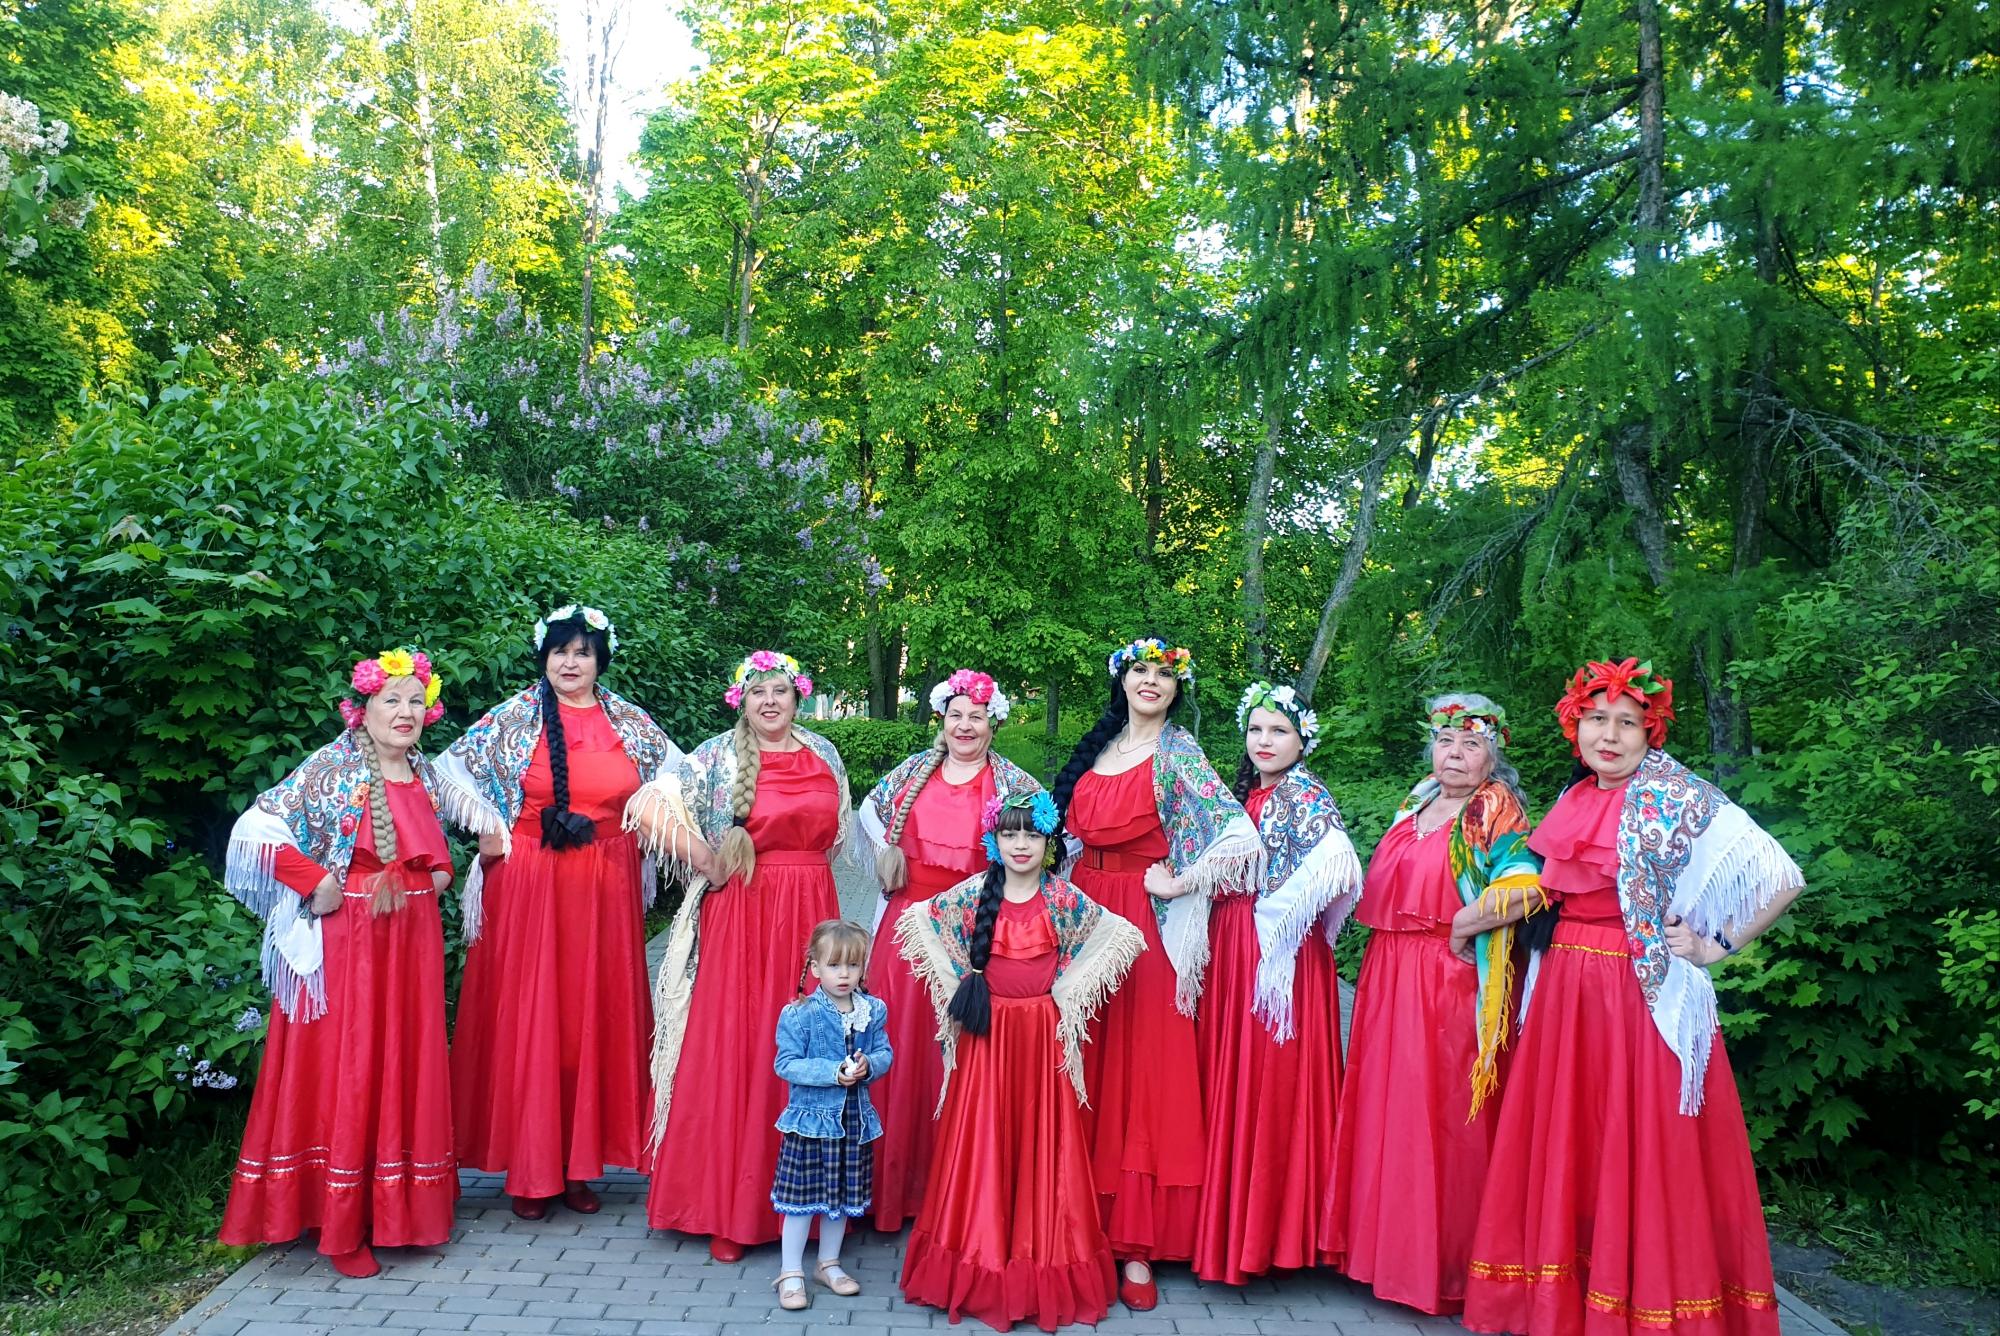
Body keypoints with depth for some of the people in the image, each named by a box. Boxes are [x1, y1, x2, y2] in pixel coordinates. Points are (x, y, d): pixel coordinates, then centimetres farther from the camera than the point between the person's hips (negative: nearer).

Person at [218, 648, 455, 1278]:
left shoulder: (426, 774, 8)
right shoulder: (331, 768, -10)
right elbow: (257, 827, -16)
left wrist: (442, 871, 7)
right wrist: (316, 883, -17)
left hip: (412, 939, 6)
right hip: (345, 941, -6)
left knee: (406, 1066, 12)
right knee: (343, 1071, 2)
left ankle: (402, 1204, 26)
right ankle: (340, 1224, 13)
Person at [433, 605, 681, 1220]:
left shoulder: (630, 722, 6)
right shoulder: (515, 717, 1)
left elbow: (677, 776, 16)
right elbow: (452, 767, 4)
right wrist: (489, 829, -2)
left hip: (605, 890, 2)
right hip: (530, 886, -2)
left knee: (595, 1018, 7)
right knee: (528, 1018, 2)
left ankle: (579, 1163, 19)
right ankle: (528, 1170, 12)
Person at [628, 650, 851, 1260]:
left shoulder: (824, 755, 10)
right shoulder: (719, 757, -3)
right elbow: (652, 806, -12)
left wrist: (804, 875, 13)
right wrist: (710, 865, -9)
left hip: (811, 911, 4)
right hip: (742, 916, -3)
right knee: (735, 1052, -1)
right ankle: (727, 1210, 10)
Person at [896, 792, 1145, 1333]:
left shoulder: (1064, 898, -2)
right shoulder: (974, 893, 0)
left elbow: (1117, 935, 0)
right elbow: (919, 921, 7)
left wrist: (1065, 992, -3)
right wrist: (959, 983, 2)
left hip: (1042, 1035, 0)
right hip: (986, 1032, 1)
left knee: (1039, 1139, 5)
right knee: (983, 1140, 4)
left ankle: (1039, 1260, 17)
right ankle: (979, 1259, 16)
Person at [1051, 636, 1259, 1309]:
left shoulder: (1178, 752, -5)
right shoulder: (1099, 744, 12)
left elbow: (1240, 836, -17)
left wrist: (1176, 883, -12)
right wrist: (1063, 887, 10)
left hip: (1143, 924, -5)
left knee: (1141, 1067, -3)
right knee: (1086, 1070, 7)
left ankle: (1137, 1244, 3)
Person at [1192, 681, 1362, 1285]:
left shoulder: (1304, 794, -6)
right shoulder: (1244, 793, 15)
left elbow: (1334, 862, -23)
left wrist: (1278, 910, -17)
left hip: (1280, 951, -7)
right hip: (1230, 946, 7)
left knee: (1275, 1076, -2)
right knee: (1232, 1075, 10)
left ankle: (1266, 1225, 8)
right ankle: (1232, 1219, 21)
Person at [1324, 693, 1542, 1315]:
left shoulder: (1496, 810, -7)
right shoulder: (1416, 805, 14)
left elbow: (1524, 889, -23)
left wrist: (1459, 929, -13)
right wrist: (1392, 946, 11)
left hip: (1448, 983, -7)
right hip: (1389, 976, 7)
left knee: (1440, 1114, -1)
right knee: (1386, 1107, 10)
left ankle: (1444, 1261, 12)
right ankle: (1387, 1242, 23)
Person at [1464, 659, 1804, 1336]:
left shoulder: (1676, 797, -11)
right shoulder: (1576, 800, 9)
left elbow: (1781, 877, -15)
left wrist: (1715, 947, -11)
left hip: (1639, 994, -7)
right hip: (1564, 991, 7)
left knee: (1637, 1150, -1)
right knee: (1566, 1146, 11)